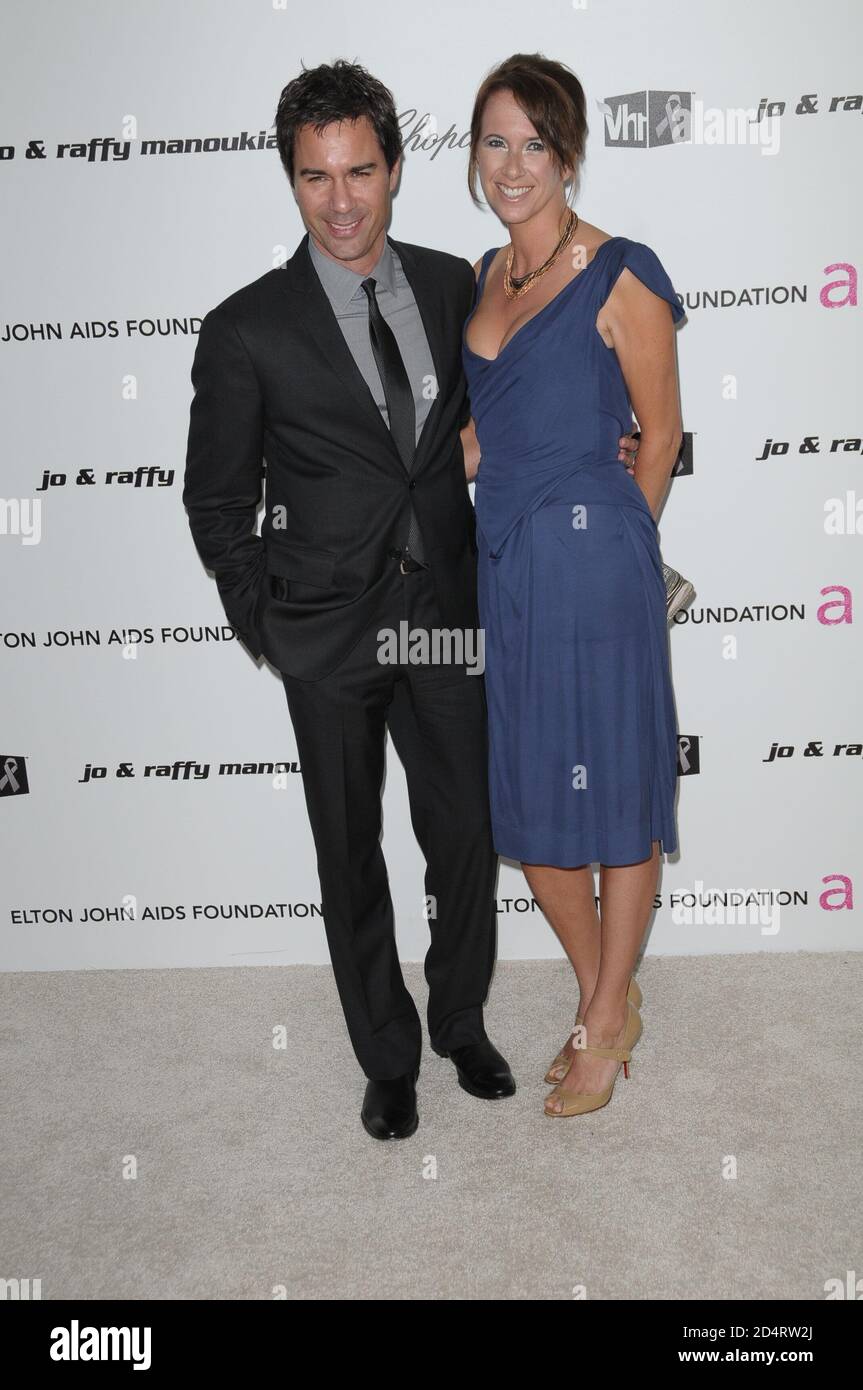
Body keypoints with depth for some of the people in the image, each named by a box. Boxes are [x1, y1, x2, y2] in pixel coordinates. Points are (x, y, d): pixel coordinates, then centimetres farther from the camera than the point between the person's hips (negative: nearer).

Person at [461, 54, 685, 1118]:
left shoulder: (619, 275, -6)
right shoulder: (486, 276, 14)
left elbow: (660, 431, -1)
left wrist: (614, 547, 6)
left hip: (593, 561, -7)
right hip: (502, 565, 7)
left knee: (612, 792, 4)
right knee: (524, 797, 11)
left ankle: (607, 1022, 23)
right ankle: (603, 999, 31)